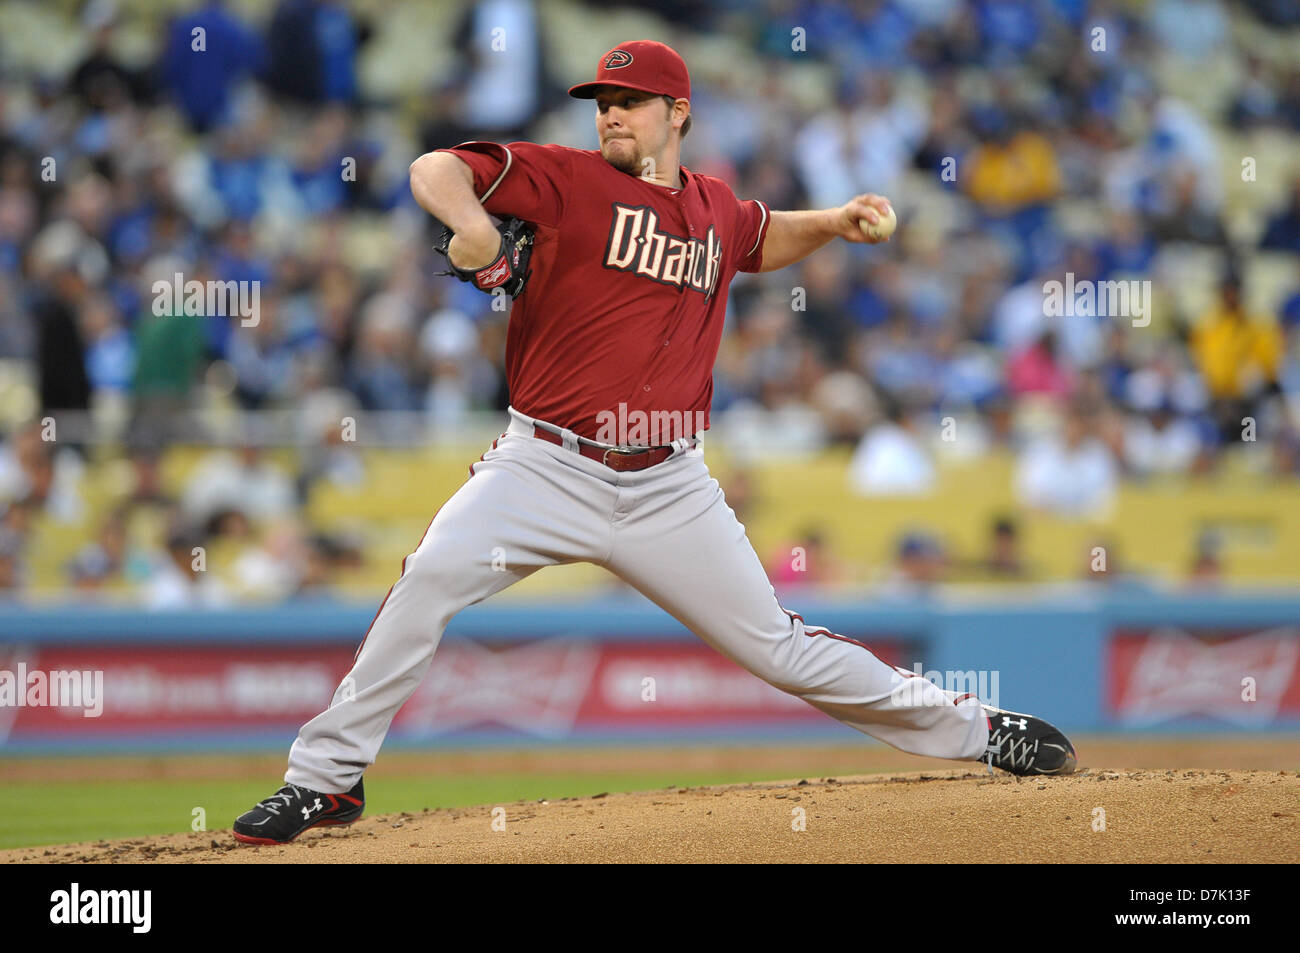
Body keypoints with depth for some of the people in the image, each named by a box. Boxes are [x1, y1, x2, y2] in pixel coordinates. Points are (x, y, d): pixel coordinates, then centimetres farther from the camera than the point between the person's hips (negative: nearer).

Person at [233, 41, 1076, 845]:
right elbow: (436, 169, -11)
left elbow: (764, 239, 37)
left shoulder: (715, 209, 13)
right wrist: (475, 226, -32)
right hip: (547, 469, -3)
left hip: (668, 491, 3)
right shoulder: (569, 179, -2)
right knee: (434, 574, -27)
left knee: (778, 646, 5)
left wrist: (833, 223, 18)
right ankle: (325, 780, -19)